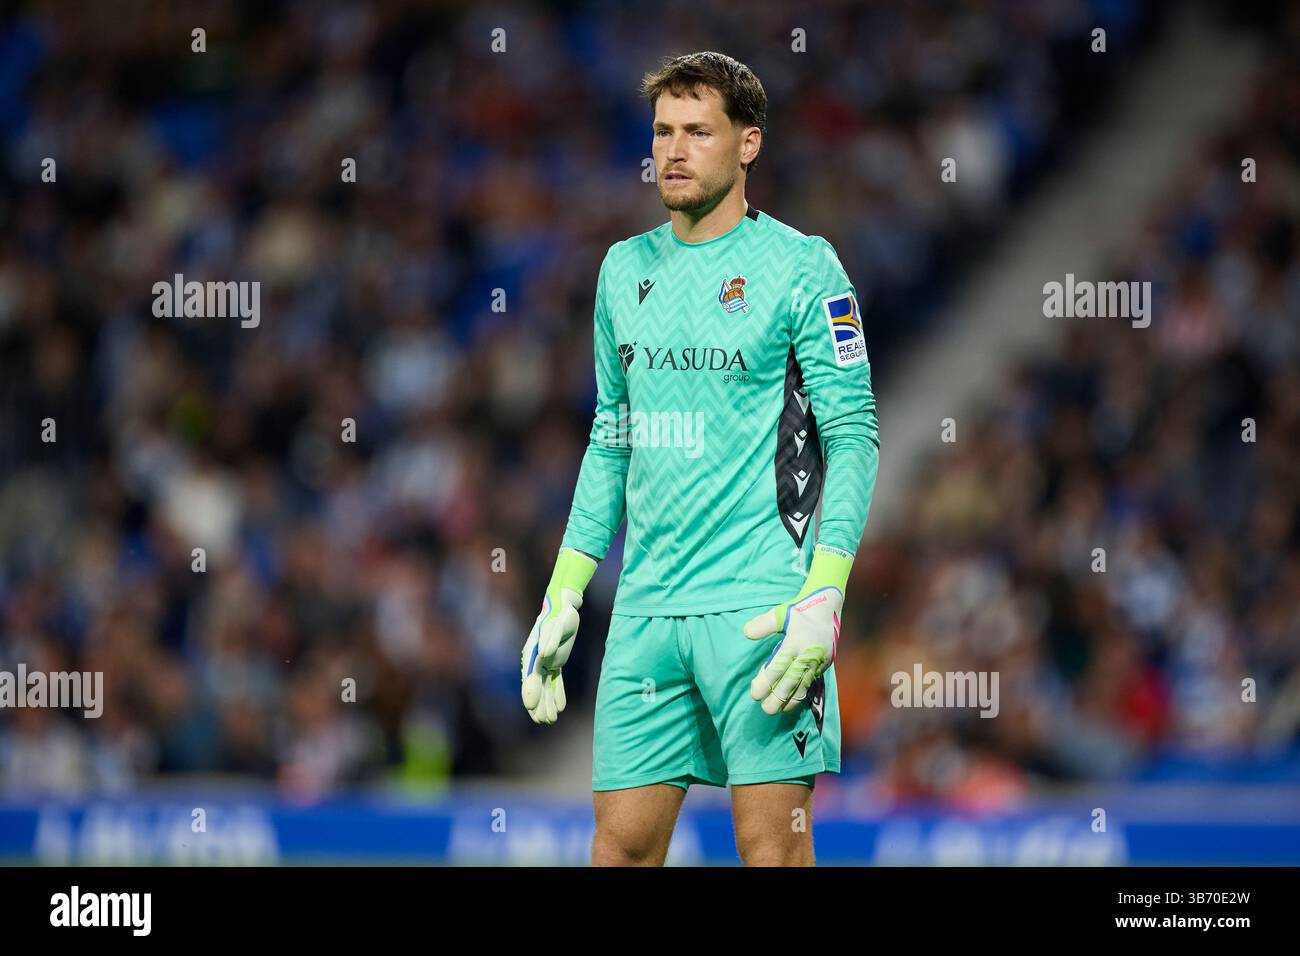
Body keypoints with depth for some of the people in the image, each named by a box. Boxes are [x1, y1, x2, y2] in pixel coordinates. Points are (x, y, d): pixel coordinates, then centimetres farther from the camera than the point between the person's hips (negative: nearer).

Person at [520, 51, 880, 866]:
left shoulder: (802, 267, -3)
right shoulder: (625, 270, 15)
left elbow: (855, 438, -6)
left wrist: (823, 598, -17)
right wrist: (563, 595, 16)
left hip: (761, 610, -5)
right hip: (646, 609, 5)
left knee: (773, 848, -7)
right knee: (621, 848, 2)